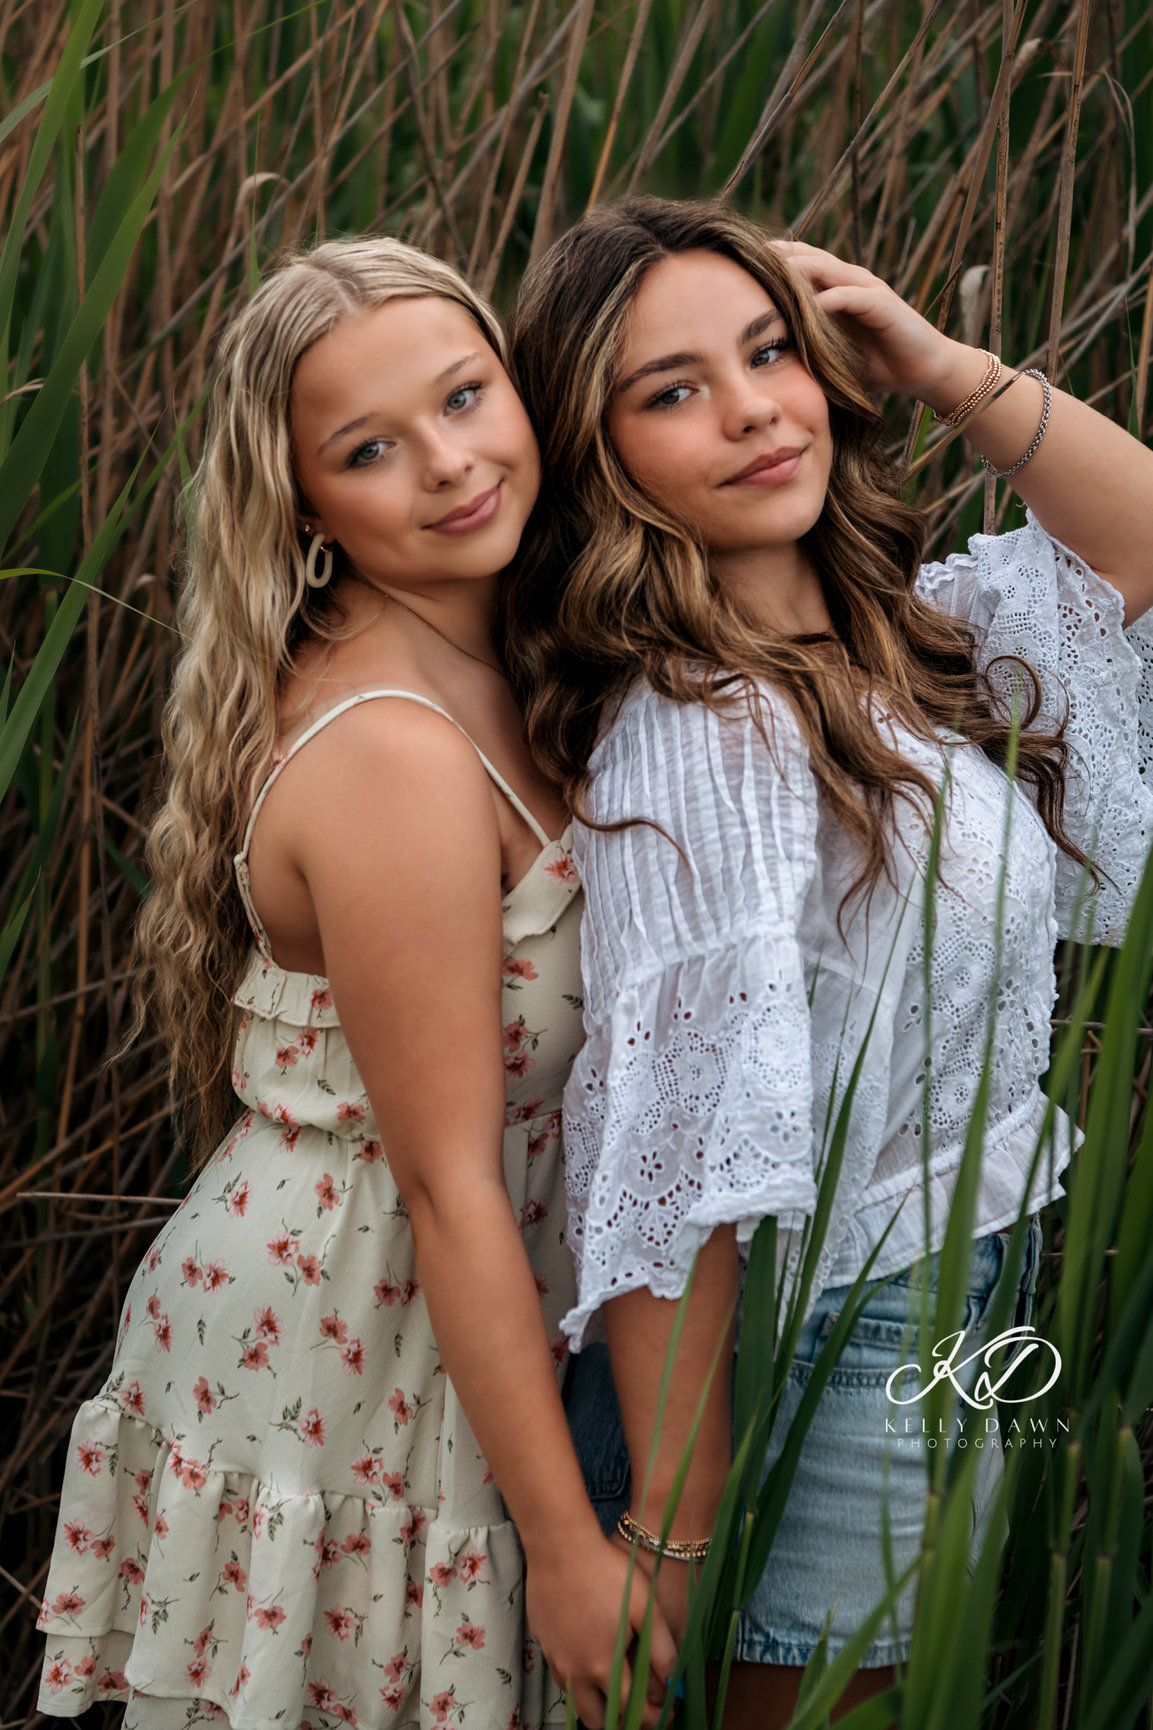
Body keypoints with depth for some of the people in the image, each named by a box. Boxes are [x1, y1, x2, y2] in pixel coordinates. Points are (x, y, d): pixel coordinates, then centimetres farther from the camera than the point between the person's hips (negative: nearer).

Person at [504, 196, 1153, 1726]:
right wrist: (674, 1537, -24)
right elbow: (676, 1187, -28)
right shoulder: (695, 741, -27)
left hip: (966, 1277, 9)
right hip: (853, 1350, -8)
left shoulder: (891, 629, -1)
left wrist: (944, 369, -5)